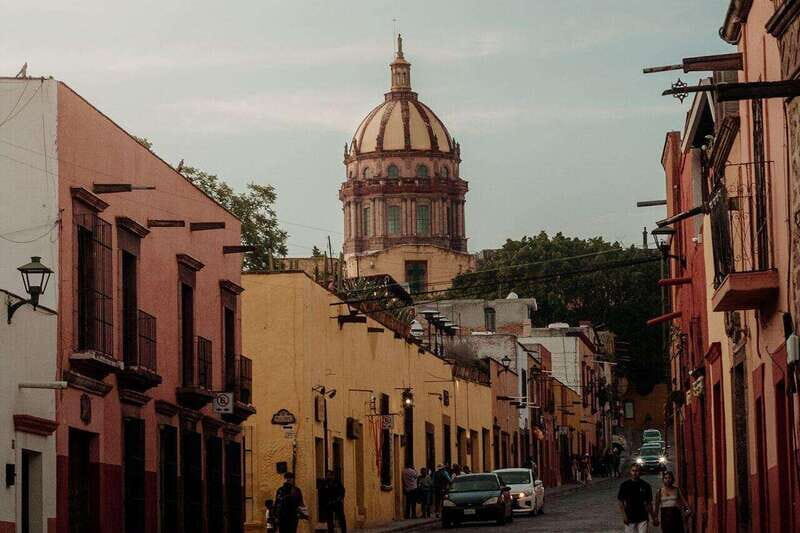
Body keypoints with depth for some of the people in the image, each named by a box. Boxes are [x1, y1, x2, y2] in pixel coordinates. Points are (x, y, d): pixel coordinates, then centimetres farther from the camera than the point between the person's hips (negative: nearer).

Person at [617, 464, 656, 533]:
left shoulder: (645, 485, 4)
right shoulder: (625, 485, 1)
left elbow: (649, 503, 9)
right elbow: (621, 502, 2)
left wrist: (653, 517, 7)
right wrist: (624, 515, -9)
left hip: (643, 518, 0)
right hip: (630, 518, 0)